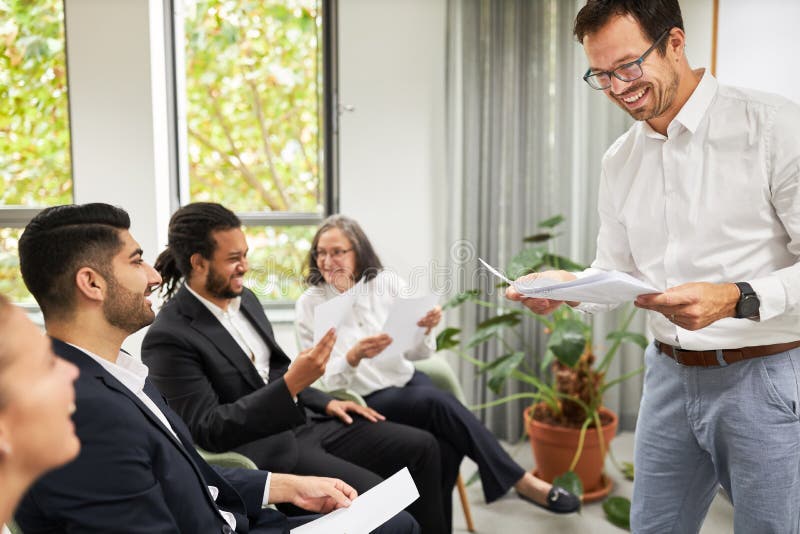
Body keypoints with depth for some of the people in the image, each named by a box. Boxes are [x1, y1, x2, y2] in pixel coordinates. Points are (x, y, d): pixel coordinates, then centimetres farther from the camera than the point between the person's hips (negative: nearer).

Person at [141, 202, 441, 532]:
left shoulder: (244, 298, 9)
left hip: (305, 423, 8)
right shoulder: (167, 338, -15)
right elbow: (207, 429, -19)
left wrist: (325, 402, 6)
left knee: (421, 448, 0)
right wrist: (291, 385, -27)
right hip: (259, 449, -8)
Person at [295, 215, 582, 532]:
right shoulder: (309, 304, -7)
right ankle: (522, 481, -21)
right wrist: (354, 356, -31)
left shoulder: (387, 282, -3)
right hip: (363, 402, -3)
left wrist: (425, 330, -22)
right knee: (436, 401, -31)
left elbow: (417, 353, 0)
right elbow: (325, 381, -11)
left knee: (445, 447, -28)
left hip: (407, 382, 3)